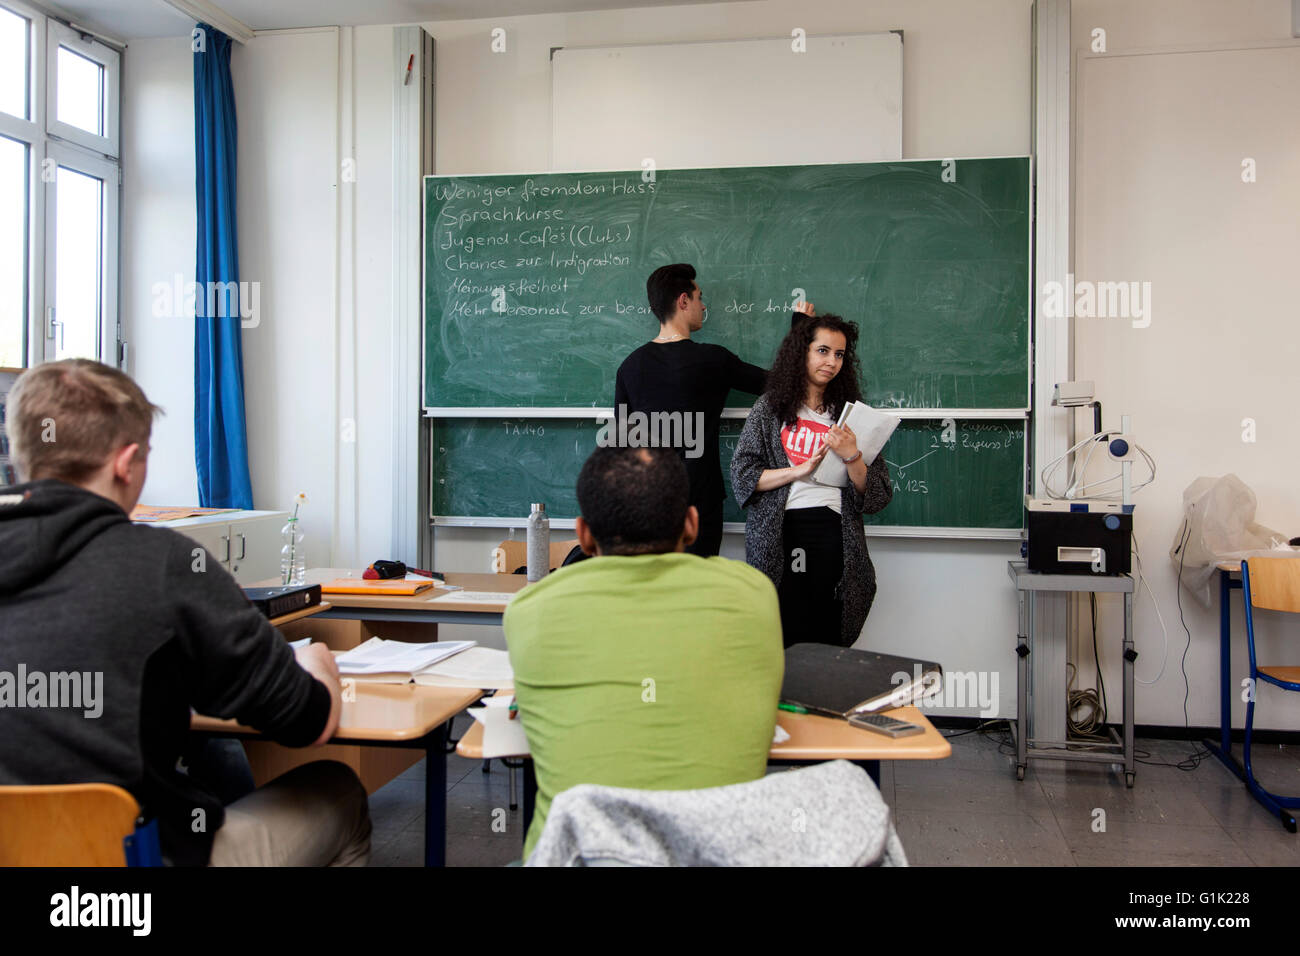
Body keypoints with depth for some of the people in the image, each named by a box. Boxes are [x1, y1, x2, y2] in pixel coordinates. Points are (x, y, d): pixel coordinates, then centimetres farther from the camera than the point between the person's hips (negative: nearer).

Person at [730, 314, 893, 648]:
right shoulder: (770, 408, 8)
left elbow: (878, 495, 6)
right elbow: (742, 475, 0)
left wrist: (851, 457, -11)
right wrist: (800, 471, -8)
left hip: (834, 536, 1)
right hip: (779, 535, -1)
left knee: (828, 644, 1)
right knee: (783, 644, 2)